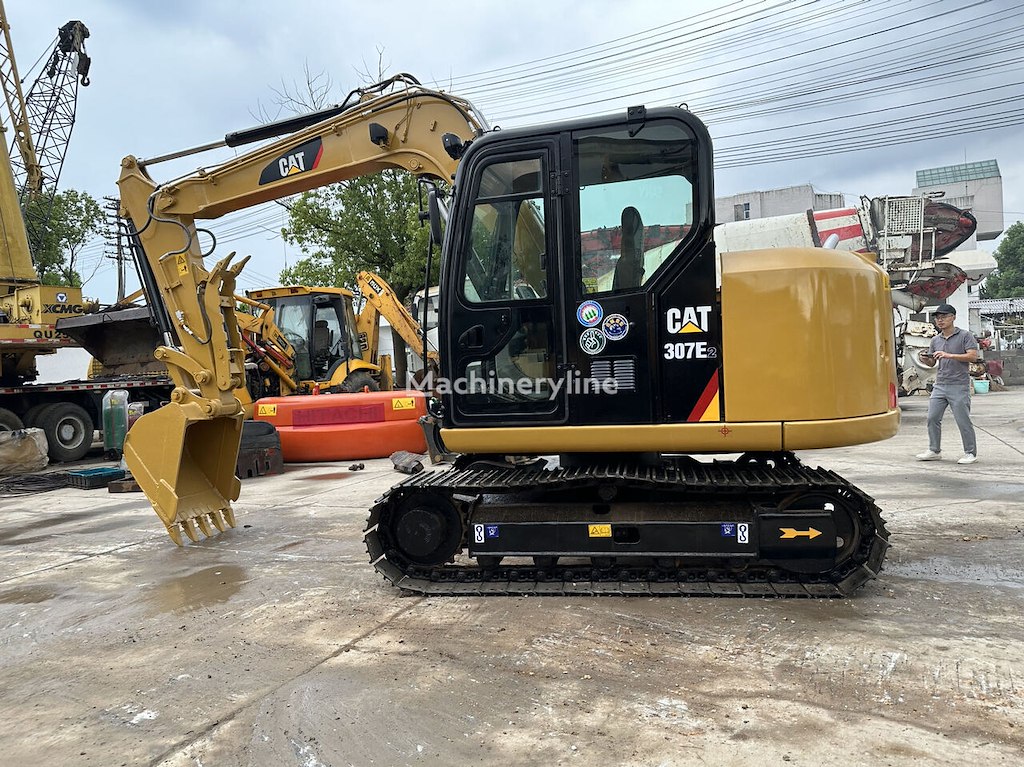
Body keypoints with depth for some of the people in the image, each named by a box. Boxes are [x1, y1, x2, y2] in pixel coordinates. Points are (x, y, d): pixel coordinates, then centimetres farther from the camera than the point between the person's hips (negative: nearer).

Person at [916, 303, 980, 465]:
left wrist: (949, 355, -22)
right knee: (932, 418, 5)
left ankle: (971, 453, 10)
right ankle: (934, 451, 16)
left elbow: (973, 356, -13)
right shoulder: (936, 340, 14)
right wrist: (925, 359, -4)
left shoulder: (964, 336, -2)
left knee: (963, 421, -2)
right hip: (939, 385, 6)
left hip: (959, 386, -6)